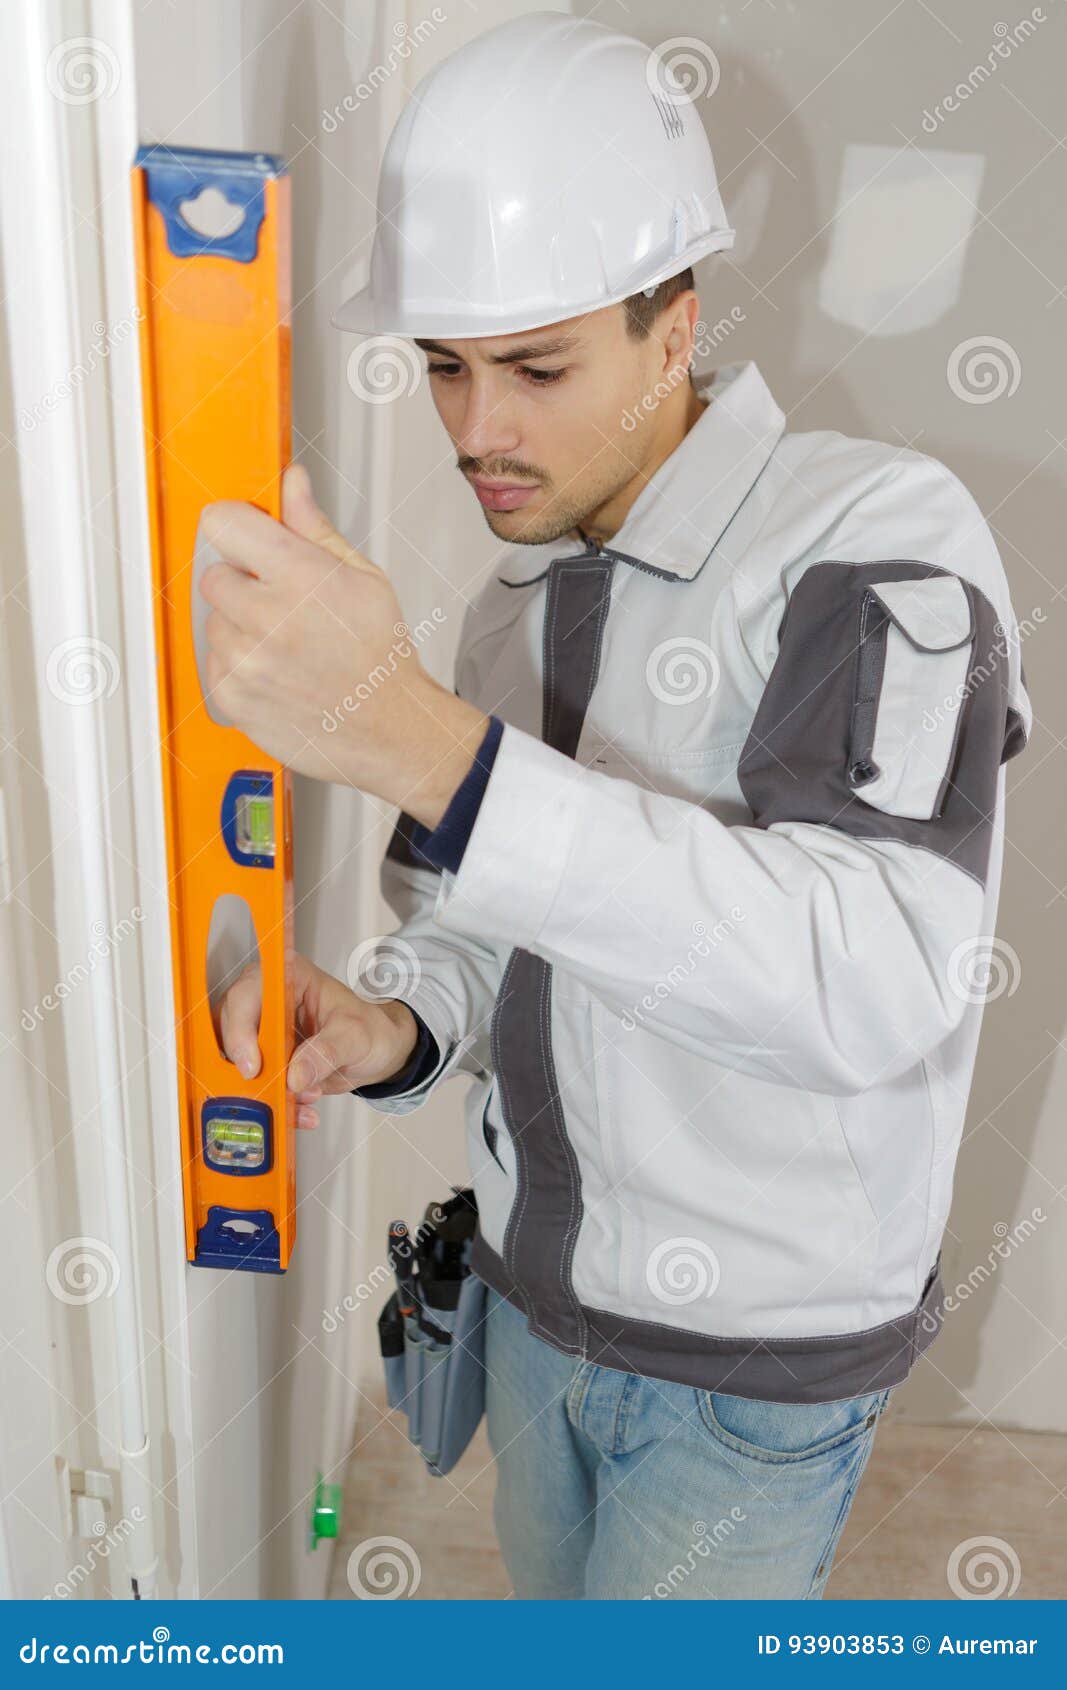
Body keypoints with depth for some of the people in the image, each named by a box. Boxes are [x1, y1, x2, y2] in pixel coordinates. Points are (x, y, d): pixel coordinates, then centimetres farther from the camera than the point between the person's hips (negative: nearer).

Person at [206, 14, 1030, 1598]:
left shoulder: (879, 534, -21)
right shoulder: (514, 604, 1)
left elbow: (872, 982, -37)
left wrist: (421, 742, -45)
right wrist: (396, 1034, -16)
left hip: (759, 1360, -6)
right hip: (538, 1293, 7)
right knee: (557, 1619, 28)